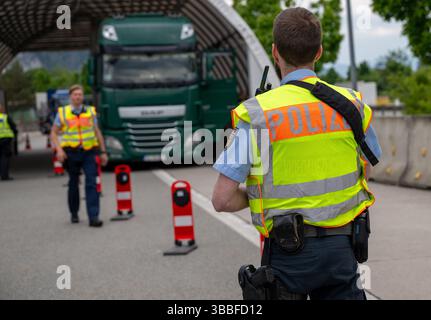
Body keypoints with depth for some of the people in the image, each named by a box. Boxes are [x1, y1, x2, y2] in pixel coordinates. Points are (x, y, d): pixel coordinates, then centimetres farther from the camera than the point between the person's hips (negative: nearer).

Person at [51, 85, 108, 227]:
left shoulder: (90, 111, 8)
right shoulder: (62, 113, 3)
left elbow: (97, 132, 12)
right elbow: (54, 133, 5)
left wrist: (103, 152, 9)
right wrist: (59, 149, -11)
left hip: (89, 152, 0)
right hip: (71, 153, 0)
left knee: (92, 183, -10)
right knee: (73, 184, 11)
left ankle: (93, 217, -14)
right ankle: (74, 213, 29)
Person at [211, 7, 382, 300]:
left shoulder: (257, 114, -13)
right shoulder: (353, 104, -1)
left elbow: (223, 200, -14)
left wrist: (260, 197, 6)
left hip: (289, 253, -3)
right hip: (342, 249, 3)